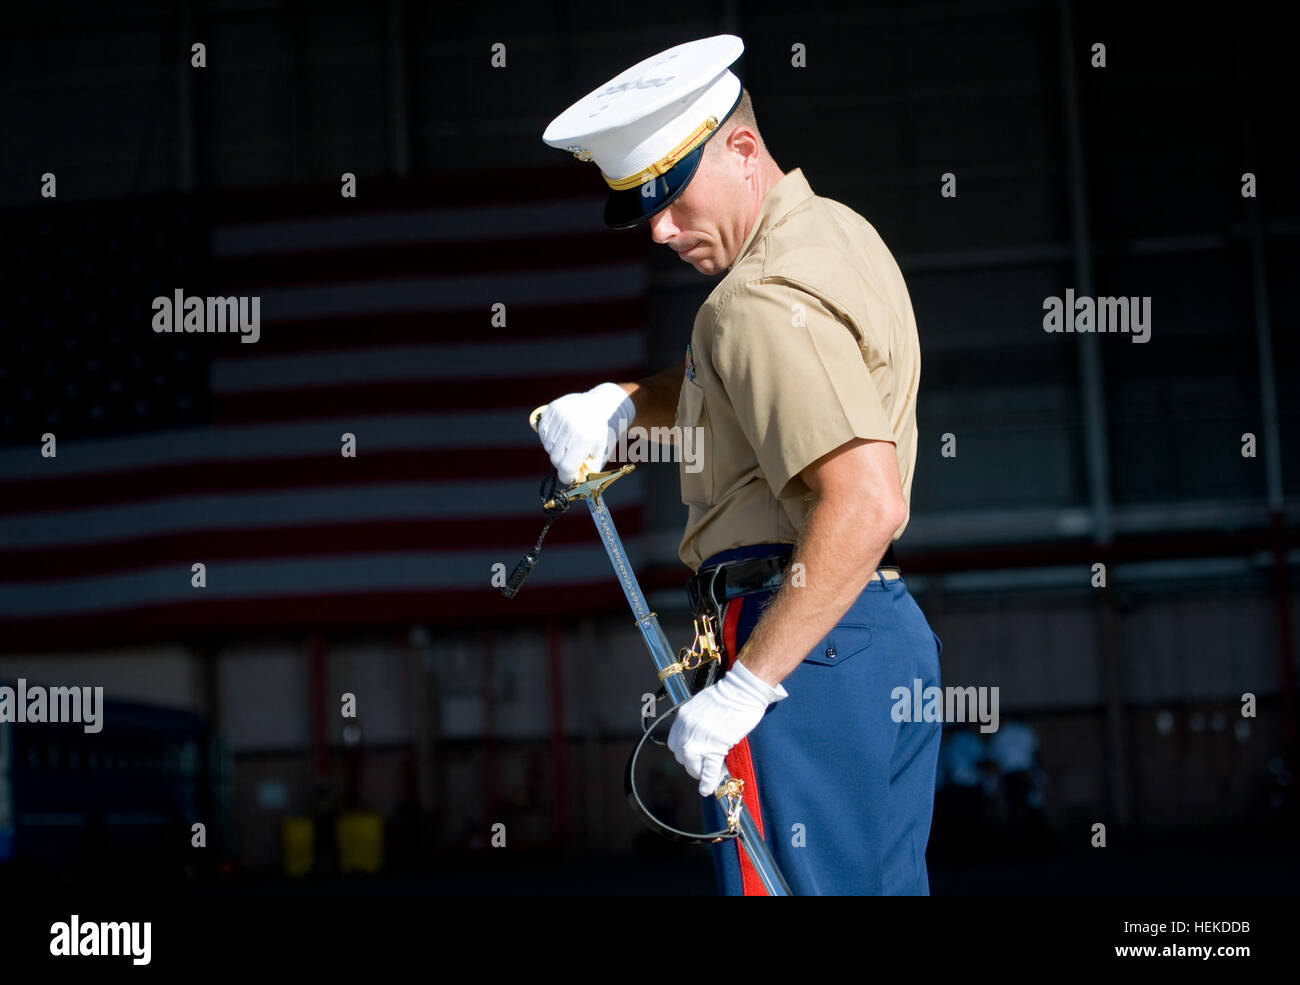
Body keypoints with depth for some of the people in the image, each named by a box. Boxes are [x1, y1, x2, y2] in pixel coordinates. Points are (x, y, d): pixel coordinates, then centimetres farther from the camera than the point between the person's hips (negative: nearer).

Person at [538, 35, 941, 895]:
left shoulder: (766, 299, -18)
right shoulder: (838, 231, 14)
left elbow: (867, 504, -29)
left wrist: (745, 686, -28)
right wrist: (622, 402, 11)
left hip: (804, 642, -10)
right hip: (891, 631, 10)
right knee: (886, 883, 15)